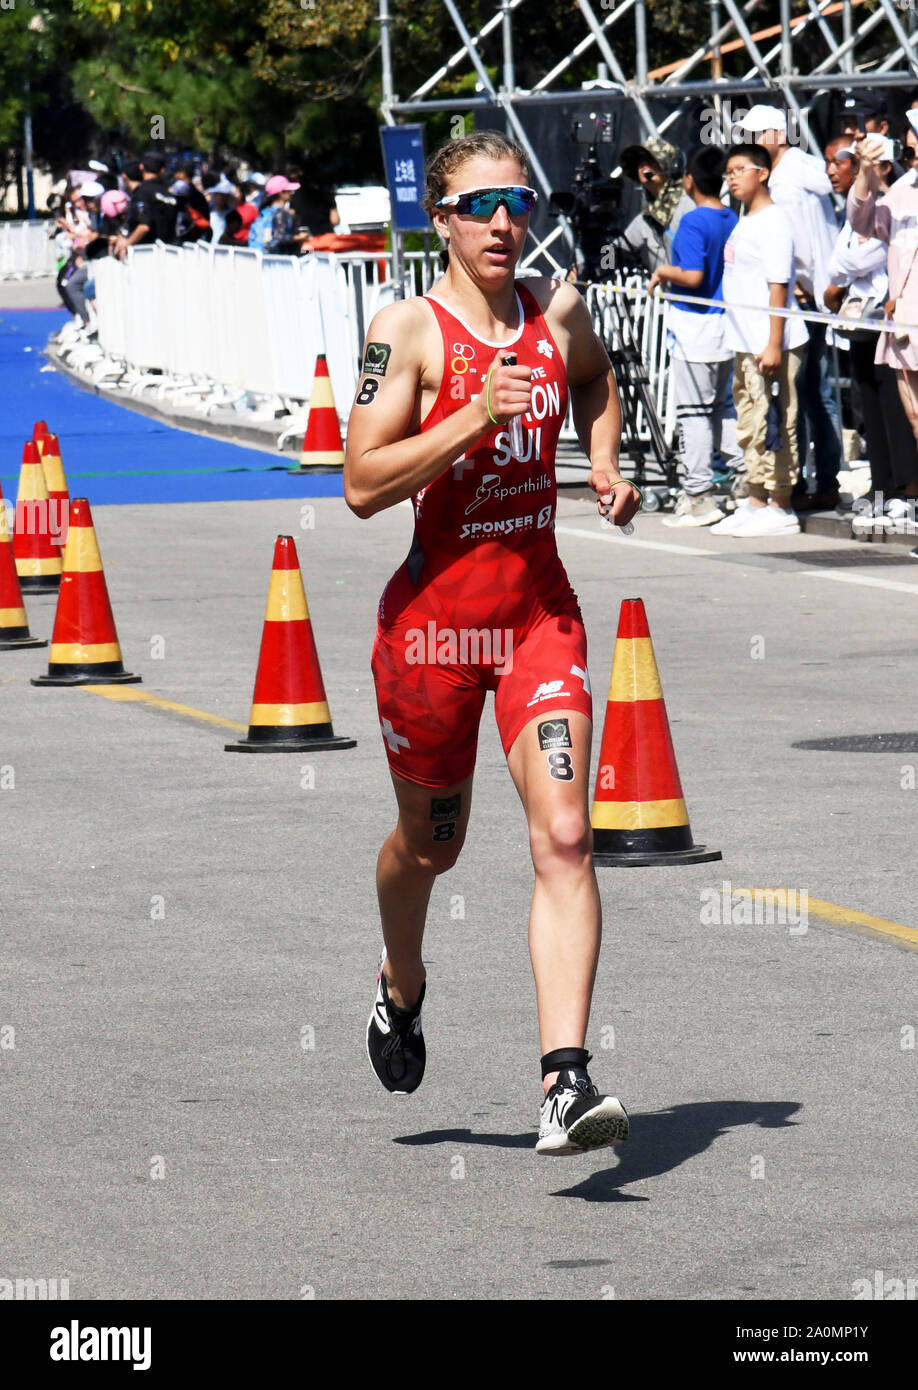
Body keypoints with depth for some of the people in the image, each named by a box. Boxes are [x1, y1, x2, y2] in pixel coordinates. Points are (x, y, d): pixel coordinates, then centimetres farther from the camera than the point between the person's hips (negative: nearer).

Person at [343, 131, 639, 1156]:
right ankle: (401, 991, 49)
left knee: (563, 837, -15)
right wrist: (473, 420, -27)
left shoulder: (558, 311, 3)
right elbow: (362, 485, -18)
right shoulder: (409, 329, -11)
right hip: (435, 616, -3)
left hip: (542, 617, 3)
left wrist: (604, 460, 10)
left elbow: (595, 379, 28)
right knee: (430, 842, 16)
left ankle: (566, 1081, -22)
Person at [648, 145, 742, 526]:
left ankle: (699, 495, -2)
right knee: (723, 406, 17)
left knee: (692, 410, -3)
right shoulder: (733, 221, 7)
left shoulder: (693, 222, -16)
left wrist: (663, 272, -6)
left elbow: (693, 276, -24)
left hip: (695, 326, -8)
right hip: (726, 325, 8)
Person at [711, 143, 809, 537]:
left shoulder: (773, 223, -11)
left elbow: (777, 286, -16)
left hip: (771, 343, -10)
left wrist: (774, 344, -20)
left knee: (774, 425, -7)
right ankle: (756, 501, 19)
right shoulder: (744, 224, 17)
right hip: (745, 342, 10)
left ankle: (780, 509, -4)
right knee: (750, 427, 13)